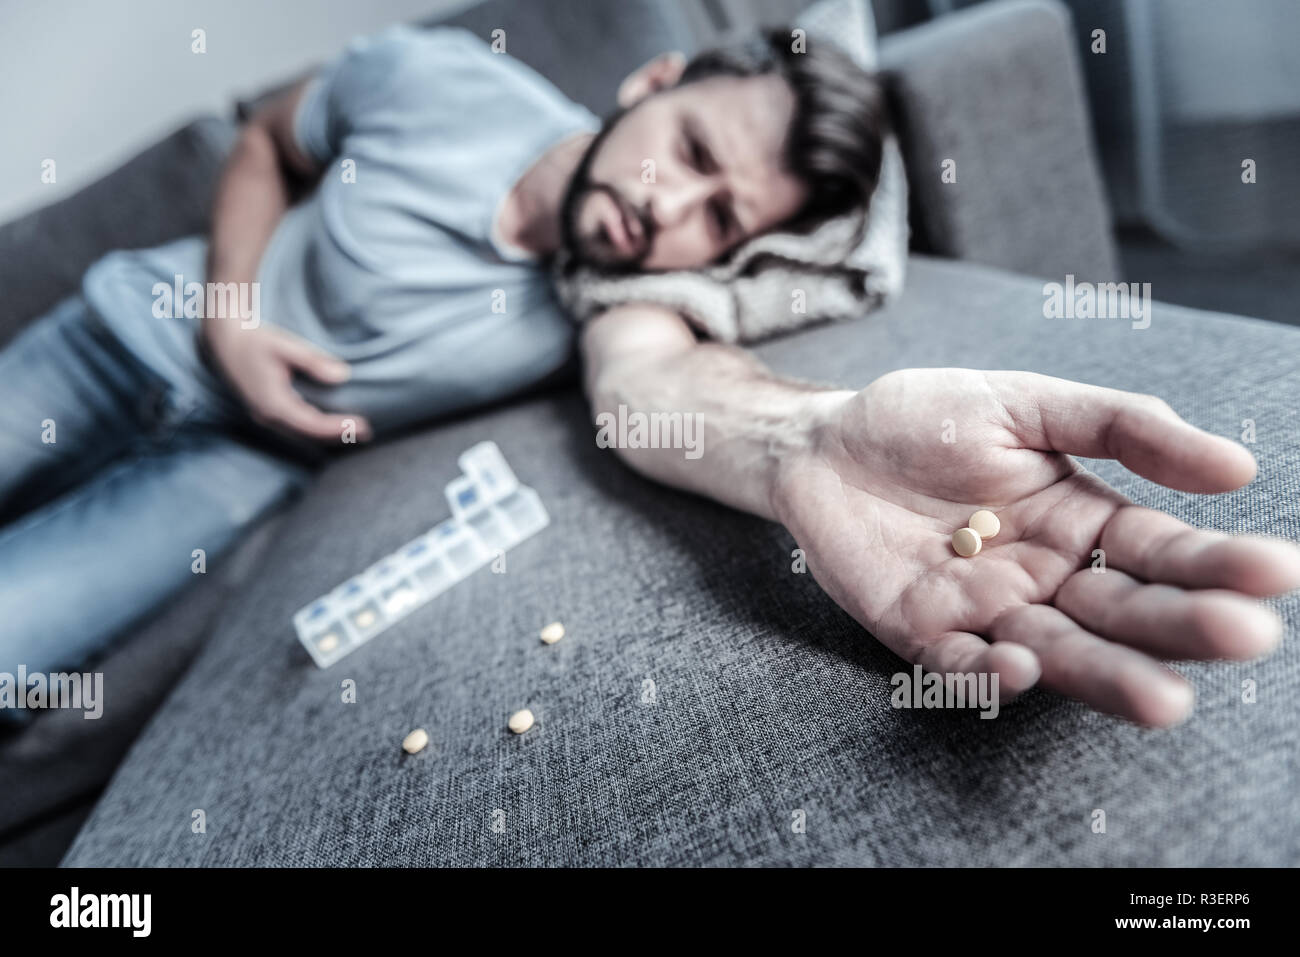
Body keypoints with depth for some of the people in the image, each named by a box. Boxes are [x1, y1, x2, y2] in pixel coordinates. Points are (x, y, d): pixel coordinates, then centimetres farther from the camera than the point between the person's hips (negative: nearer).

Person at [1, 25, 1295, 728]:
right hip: (152, 317, 3)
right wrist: (226, 310, -18)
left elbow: (650, 380, -49)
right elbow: (267, 146, -2)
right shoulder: (427, 75, -20)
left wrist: (812, 436, -72)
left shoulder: (615, 300, -26)